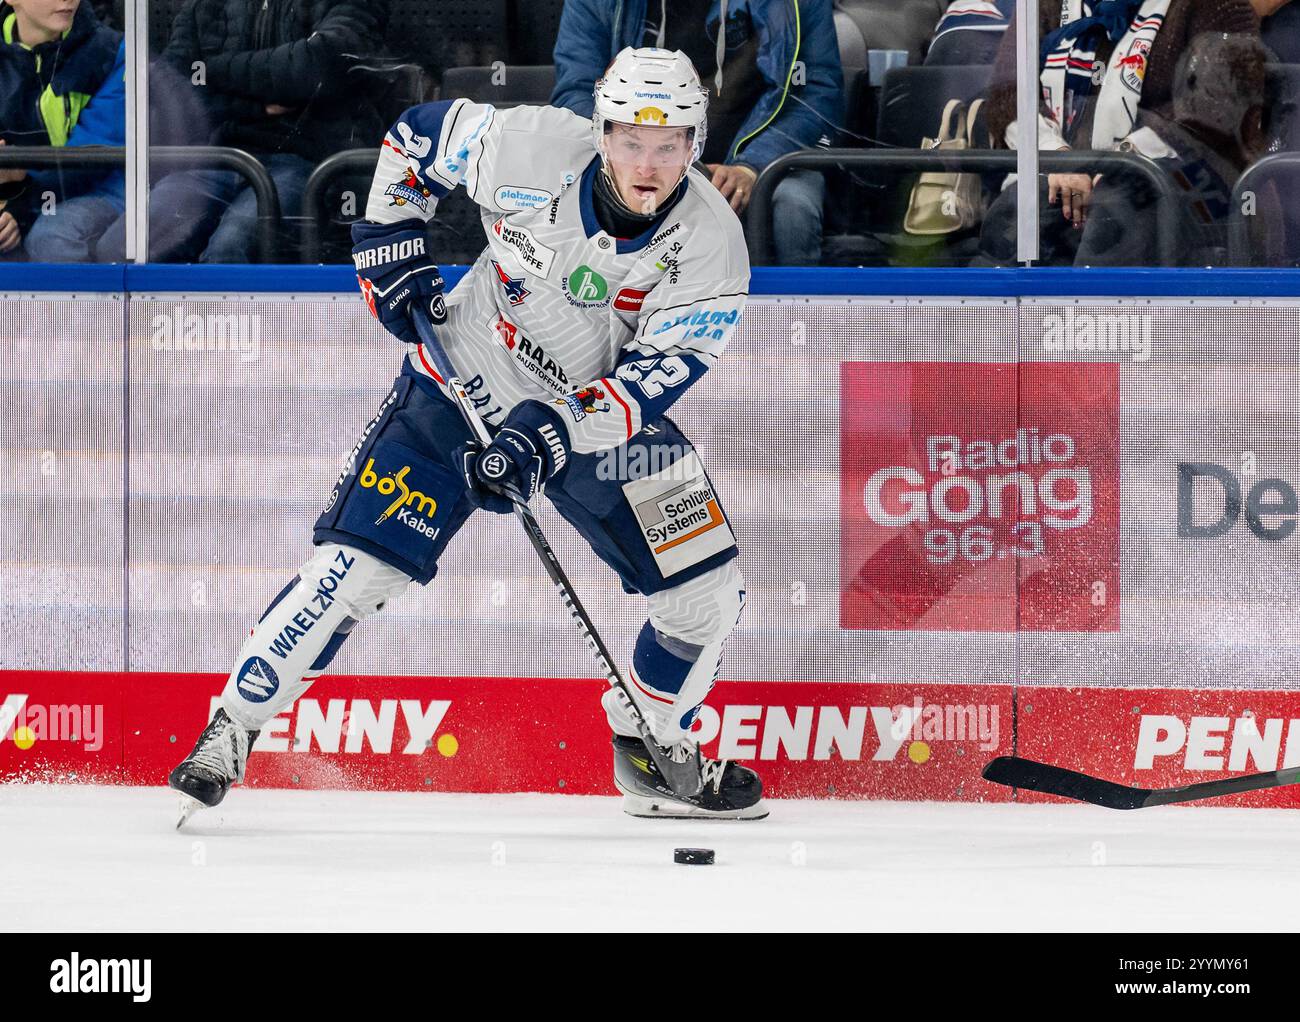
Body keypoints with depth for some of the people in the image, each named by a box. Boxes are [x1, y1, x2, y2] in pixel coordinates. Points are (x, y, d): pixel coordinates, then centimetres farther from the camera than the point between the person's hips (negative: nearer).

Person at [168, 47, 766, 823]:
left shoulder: (711, 246, -22)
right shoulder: (529, 146, -23)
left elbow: (655, 377, -26)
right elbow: (420, 132, -2)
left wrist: (553, 434, -38)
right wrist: (389, 241, -8)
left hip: (603, 413, 2)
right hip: (469, 385, -2)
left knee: (707, 593, -2)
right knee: (355, 568, -13)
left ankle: (652, 750, 23)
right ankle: (232, 729, -1)